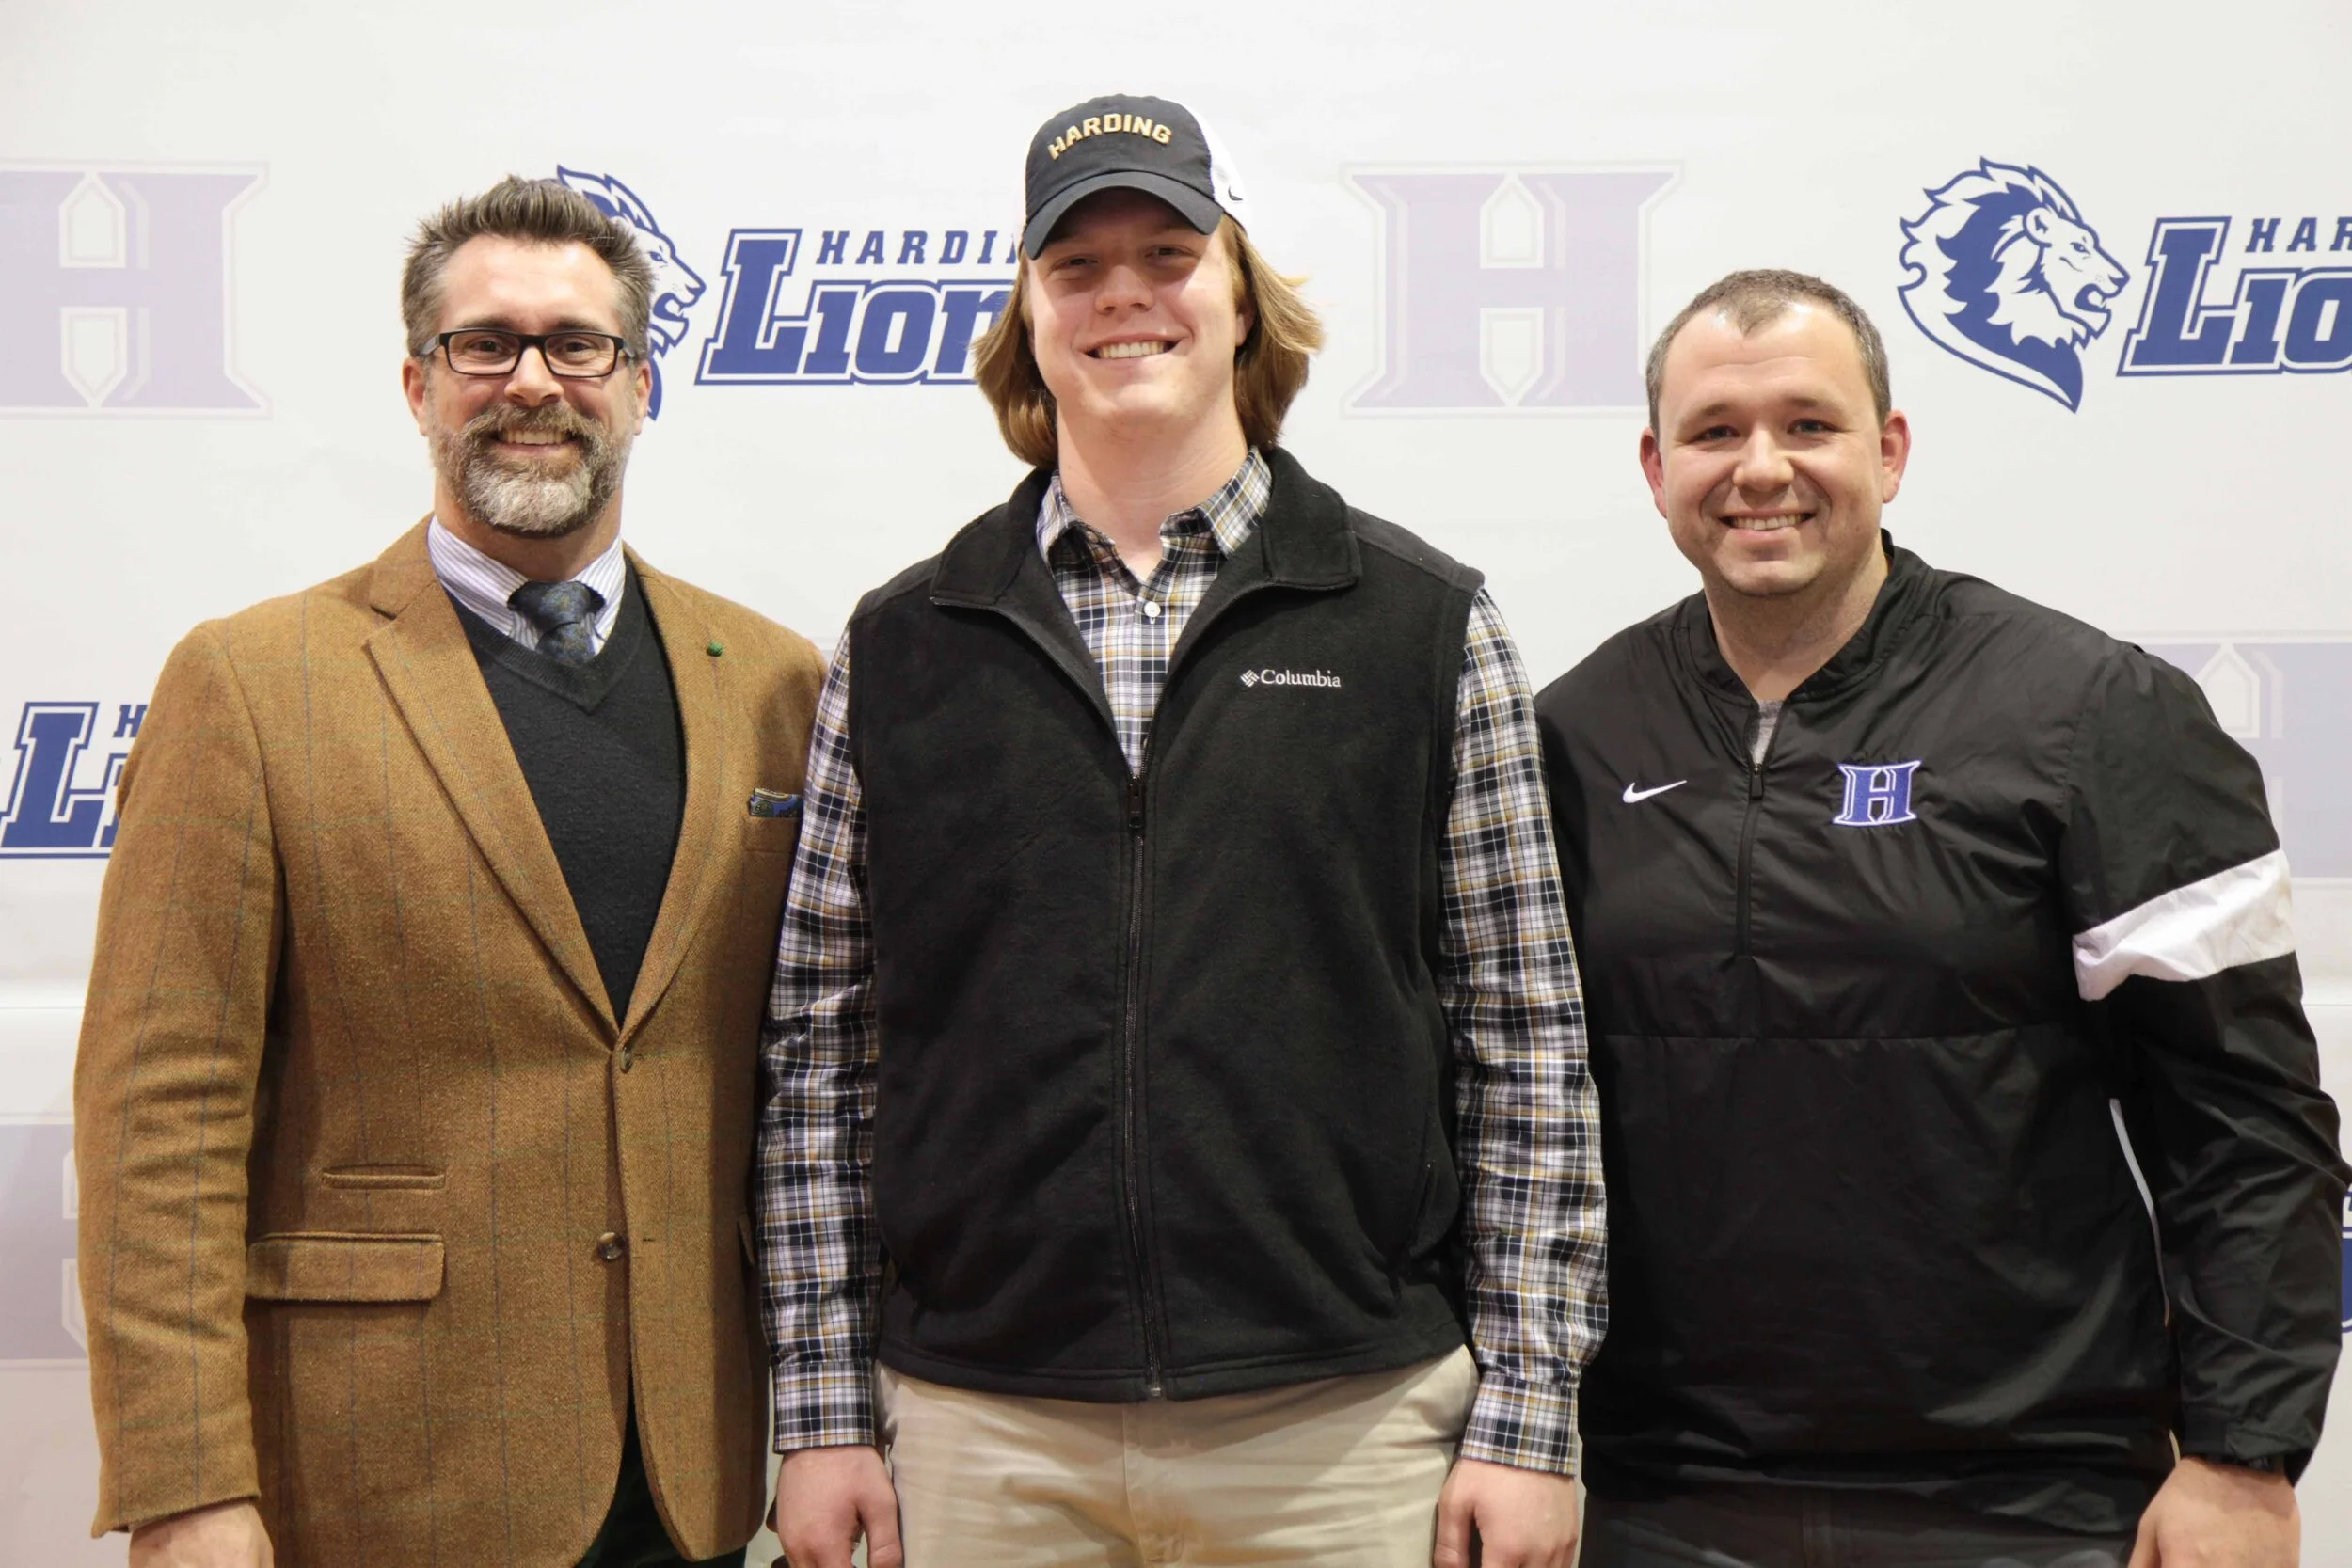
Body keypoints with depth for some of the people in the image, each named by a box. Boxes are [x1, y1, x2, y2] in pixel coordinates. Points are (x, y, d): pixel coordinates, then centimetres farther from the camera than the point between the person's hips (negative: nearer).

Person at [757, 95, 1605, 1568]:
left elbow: (1525, 1037, 1)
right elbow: (824, 1048, 6)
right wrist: (826, 1411, 3)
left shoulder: (1429, 620, 2)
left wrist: (1526, 1413, -3)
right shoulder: (899, 647, 5)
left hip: (1344, 1427, -1)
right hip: (982, 1439, 1)